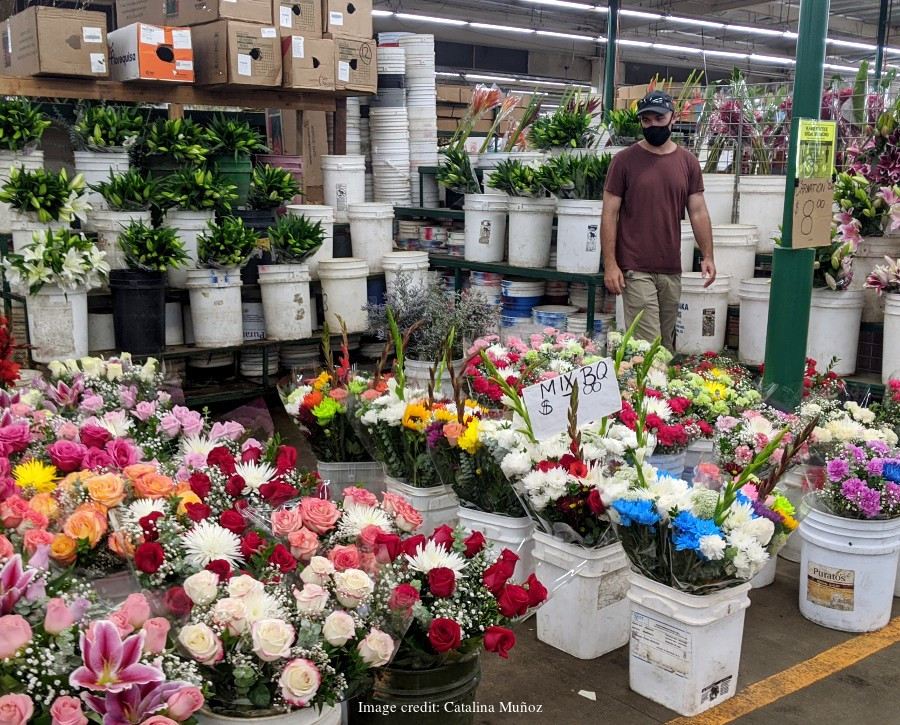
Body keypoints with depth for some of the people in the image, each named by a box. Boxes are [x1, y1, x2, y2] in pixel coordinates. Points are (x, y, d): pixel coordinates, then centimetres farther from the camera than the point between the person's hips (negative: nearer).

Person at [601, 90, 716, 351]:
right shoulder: (625, 160, -2)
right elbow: (609, 215, -3)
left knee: (667, 345, 9)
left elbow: (698, 212, 10)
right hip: (636, 270, -4)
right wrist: (610, 264, -10)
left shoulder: (688, 161, 8)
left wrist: (707, 256, -1)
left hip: (672, 270, 4)